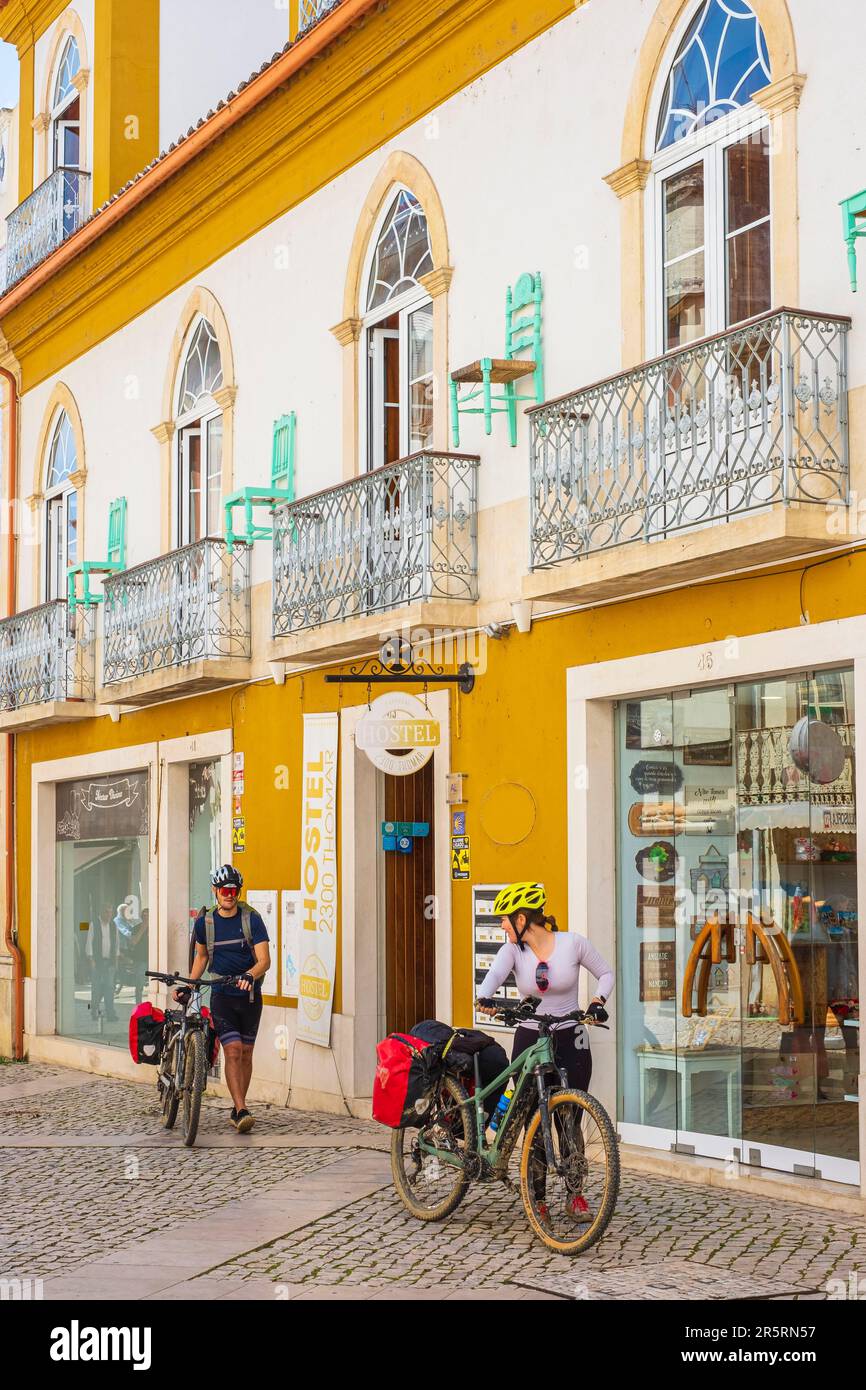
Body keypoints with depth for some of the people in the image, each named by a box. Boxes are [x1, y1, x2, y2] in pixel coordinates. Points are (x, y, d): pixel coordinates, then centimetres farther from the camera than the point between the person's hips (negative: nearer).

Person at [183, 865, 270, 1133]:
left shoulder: (251, 919, -7)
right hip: (222, 995, 0)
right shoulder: (205, 922, 0)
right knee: (233, 1051, -13)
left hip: (249, 995, 0)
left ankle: (238, 1108, 20)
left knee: (246, 1052, 7)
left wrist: (249, 975, -33)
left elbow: (264, 959, -14)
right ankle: (241, 1111, -16)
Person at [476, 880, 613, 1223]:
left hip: (570, 1040, -1)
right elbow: (494, 975, -23)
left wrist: (599, 999, -14)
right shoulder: (513, 950, -4)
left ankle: (576, 1195, 18)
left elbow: (606, 973, 5)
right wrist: (484, 998, -44)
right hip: (529, 1041, 2)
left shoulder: (572, 943, -7)